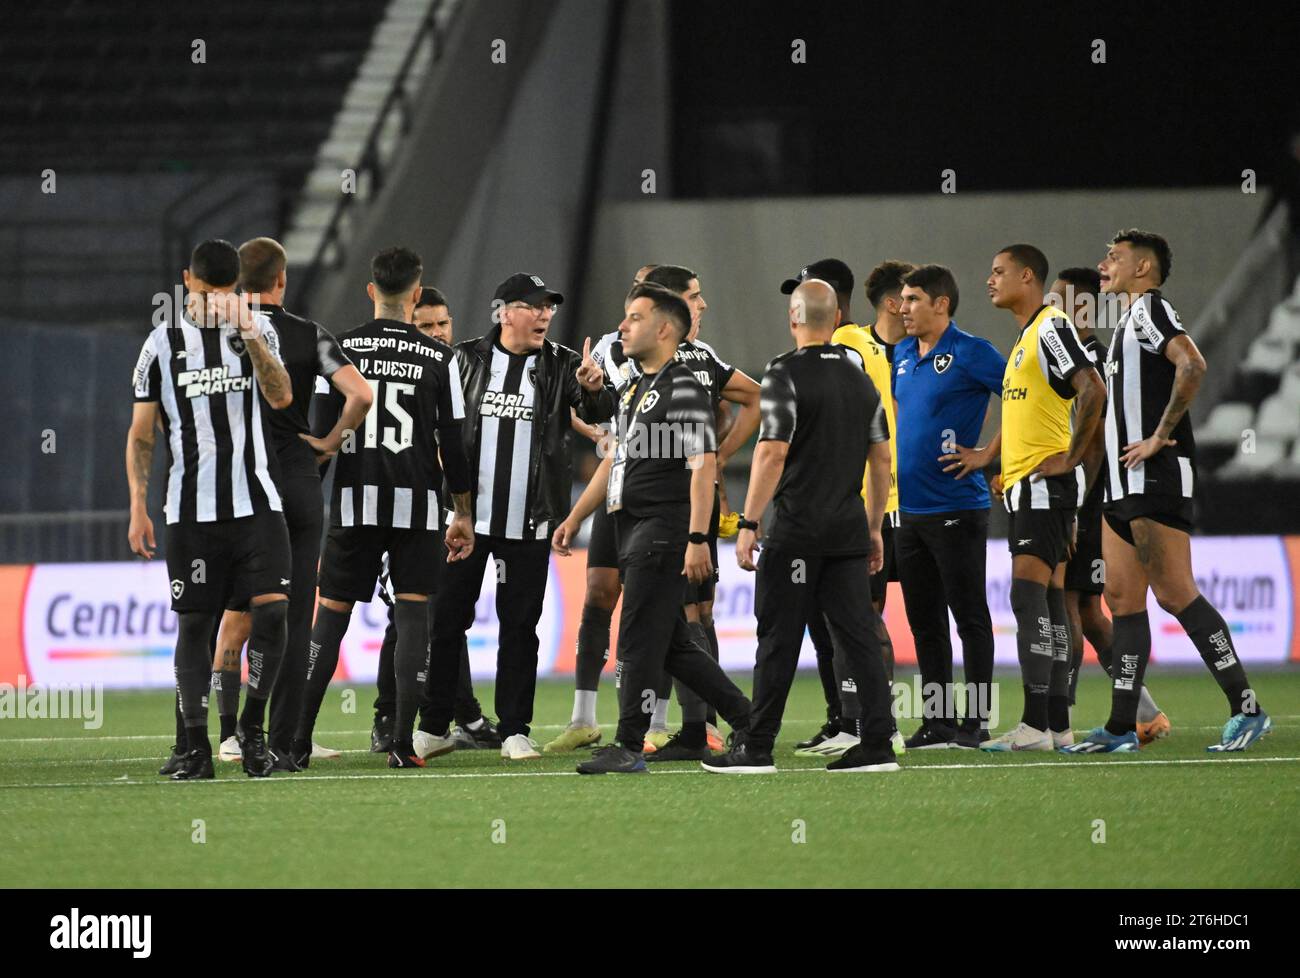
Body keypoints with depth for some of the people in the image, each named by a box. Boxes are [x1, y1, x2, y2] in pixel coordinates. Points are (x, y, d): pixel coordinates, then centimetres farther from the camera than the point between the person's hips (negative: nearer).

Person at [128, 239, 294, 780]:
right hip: (191, 508, 0)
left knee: (271, 609, -12)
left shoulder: (258, 329, 7)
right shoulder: (162, 344, 6)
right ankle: (194, 744, 8)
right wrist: (138, 507, 0)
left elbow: (281, 397, -8)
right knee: (194, 622, 1)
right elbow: (141, 435, 8)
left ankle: (253, 729, 3)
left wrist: (250, 337, -20)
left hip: (256, 502, 0)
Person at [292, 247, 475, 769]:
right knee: (412, 611, 3)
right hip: (416, 501, -1)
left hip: (353, 500, 1)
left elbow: (321, 432, 2)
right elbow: (453, 444, 3)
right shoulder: (439, 358, 2)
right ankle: (402, 742, -5)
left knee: (331, 615, 6)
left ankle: (299, 739, 2)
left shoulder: (341, 348, 2)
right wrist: (462, 514, 12)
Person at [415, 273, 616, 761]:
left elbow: (598, 413, -11)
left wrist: (594, 389, -33)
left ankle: (514, 729, 9)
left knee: (520, 624, 3)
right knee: (446, 619, 3)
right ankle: (434, 726, 11)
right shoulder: (466, 361, 3)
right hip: (466, 515, 0)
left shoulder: (562, 366, 2)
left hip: (528, 521, 0)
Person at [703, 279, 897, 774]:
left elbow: (772, 453, -16)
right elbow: (882, 458, 13)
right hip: (849, 527, 6)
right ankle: (877, 745, 1)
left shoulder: (784, 373, -9)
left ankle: (757, 748, 3)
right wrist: (874, 527, 20)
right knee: (858, 635, 5)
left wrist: (748, 524, -13)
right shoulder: (859, 375, 11)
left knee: (779, 639, -1)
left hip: (798, 529, -6)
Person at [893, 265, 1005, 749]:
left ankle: (976, 722, 1)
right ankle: (937, 721, 15)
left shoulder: (970, 353, -10)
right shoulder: (902, 355, 12)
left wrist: (986, 455, -13)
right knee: (924, 620, 10)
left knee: (969, 616, -2)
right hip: (910, 506, 8)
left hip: (956, 505, -8)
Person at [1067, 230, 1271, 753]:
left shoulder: (1148, 308, -8)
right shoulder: (1130, 319, 22)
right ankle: (1121, 729, 6)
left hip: (1155, 478, -10)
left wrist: (1160, 437, -22)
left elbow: (1192, 365, -25)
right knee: (1123, 600, 6)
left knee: (1175, 593, -12)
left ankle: (1246, 708, -10)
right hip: (1124, 484, 10)